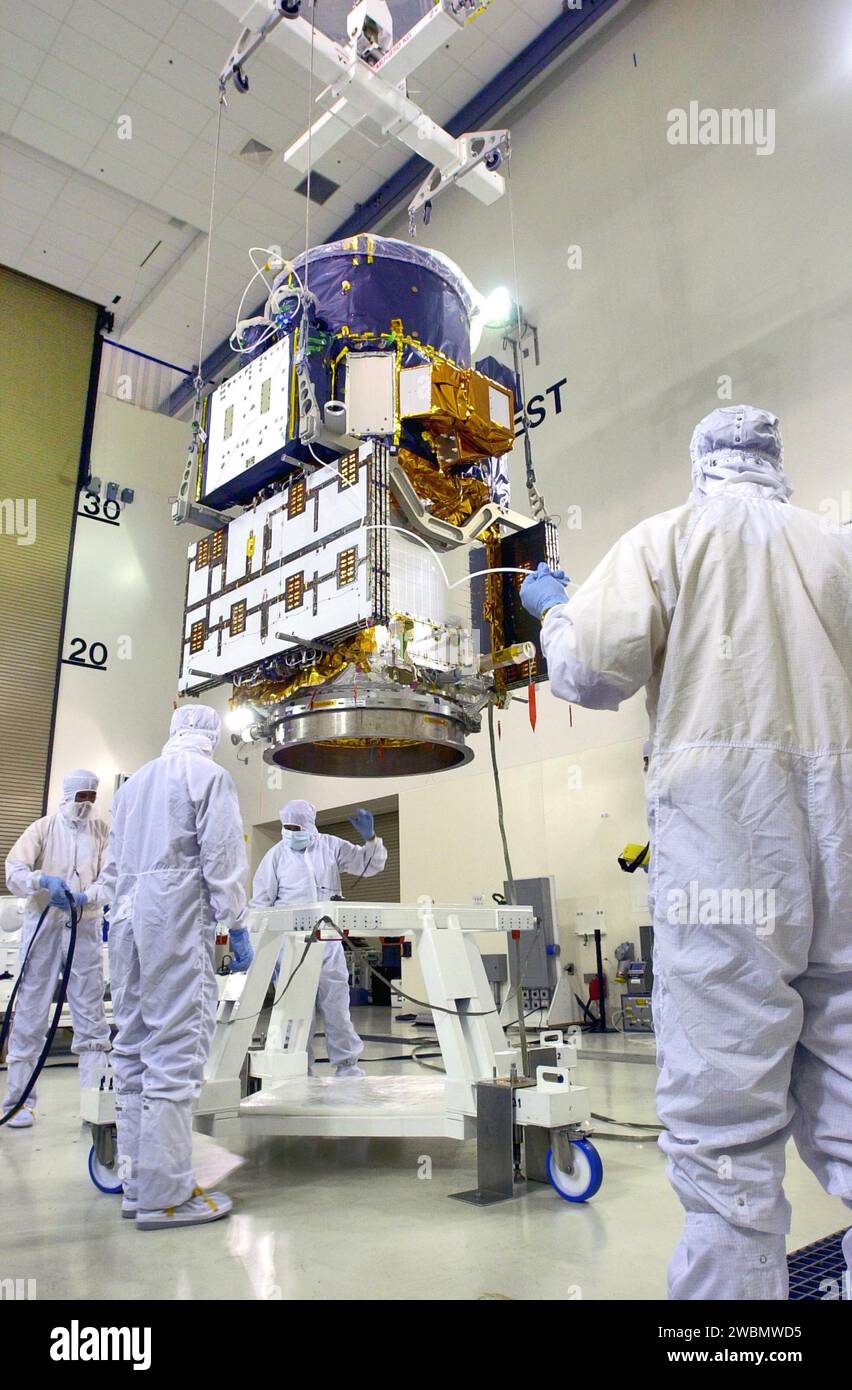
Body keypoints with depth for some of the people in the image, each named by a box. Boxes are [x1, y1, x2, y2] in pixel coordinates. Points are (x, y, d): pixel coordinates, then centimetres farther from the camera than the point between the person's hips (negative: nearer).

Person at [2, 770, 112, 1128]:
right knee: (30, 1013, 3)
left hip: (86, 929, 1)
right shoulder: (43, 828, 2)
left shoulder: (103, 831, 4)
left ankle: (96, 1095, 12)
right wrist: (44, 880, -26)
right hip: (43, 925, -1)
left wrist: (85, 897, -24)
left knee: (91, 1014, 4)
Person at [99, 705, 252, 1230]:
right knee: (176, 1049, -7)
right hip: (178, 918, -8)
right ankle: (165, 1195, -4)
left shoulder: (134, 782, 20)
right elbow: (222, 856, -9)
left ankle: (137, 1183, 16)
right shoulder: (209, 776, -2)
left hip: (128, 918, 8)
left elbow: (114, 863, 21)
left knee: (134, 1045, 10)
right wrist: (236, 924, -5)